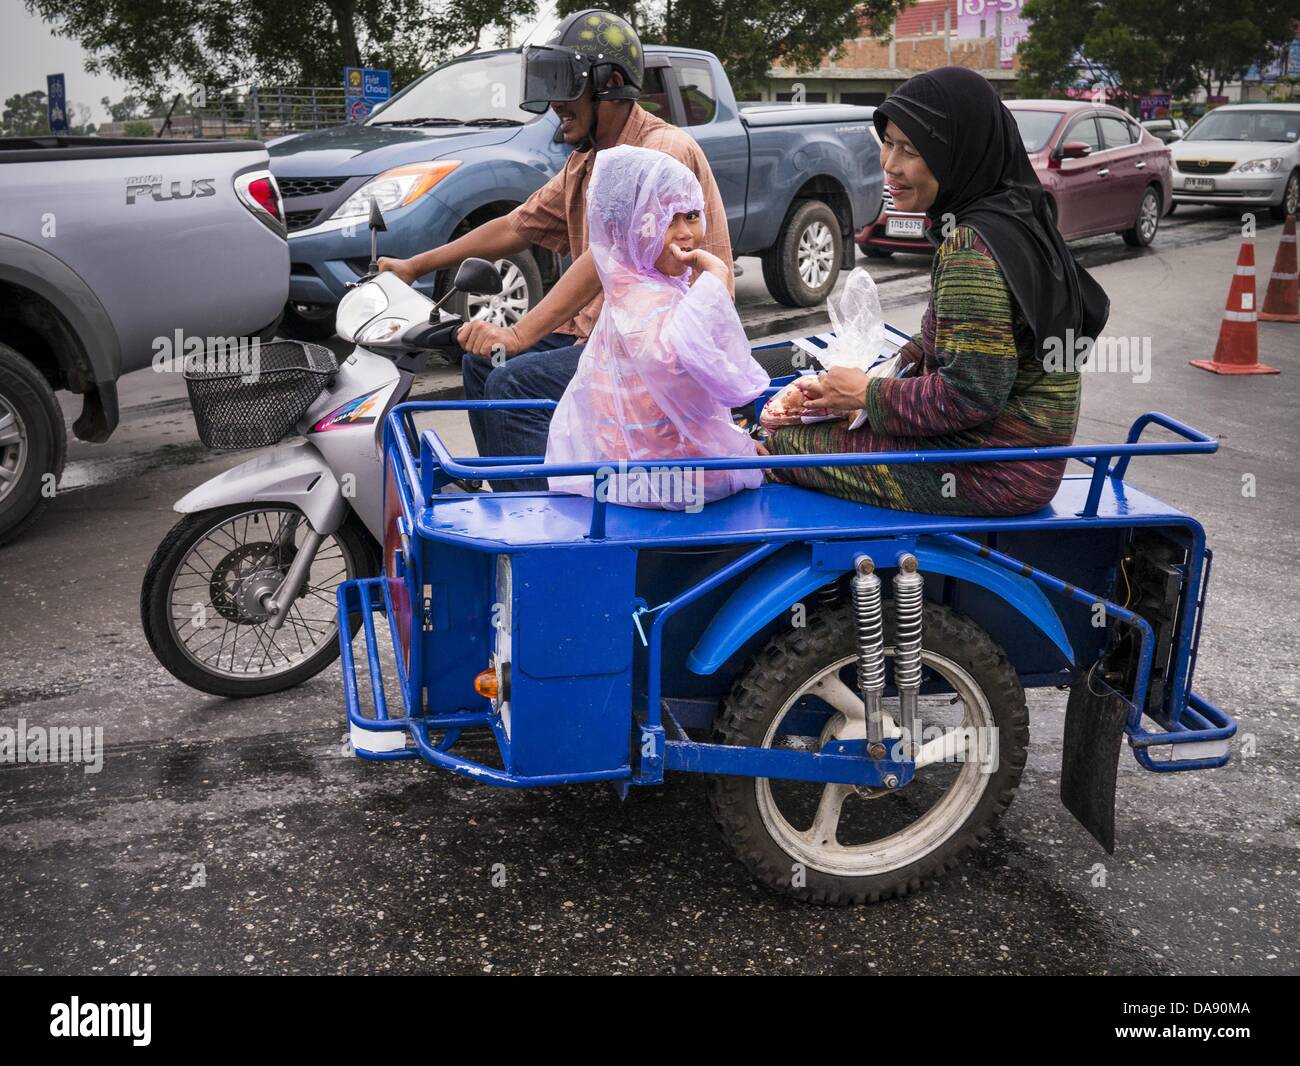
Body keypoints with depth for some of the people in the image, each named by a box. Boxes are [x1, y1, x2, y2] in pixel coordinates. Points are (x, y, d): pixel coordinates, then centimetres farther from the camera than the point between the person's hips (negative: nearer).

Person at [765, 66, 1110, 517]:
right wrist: (884, 370, 5)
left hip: (992, 477, -10)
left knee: (785, 444, -4)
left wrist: (868, 393, -13)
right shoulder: (1010, 214, 7)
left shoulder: (970, 247, -24)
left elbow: (972, 392, -27)